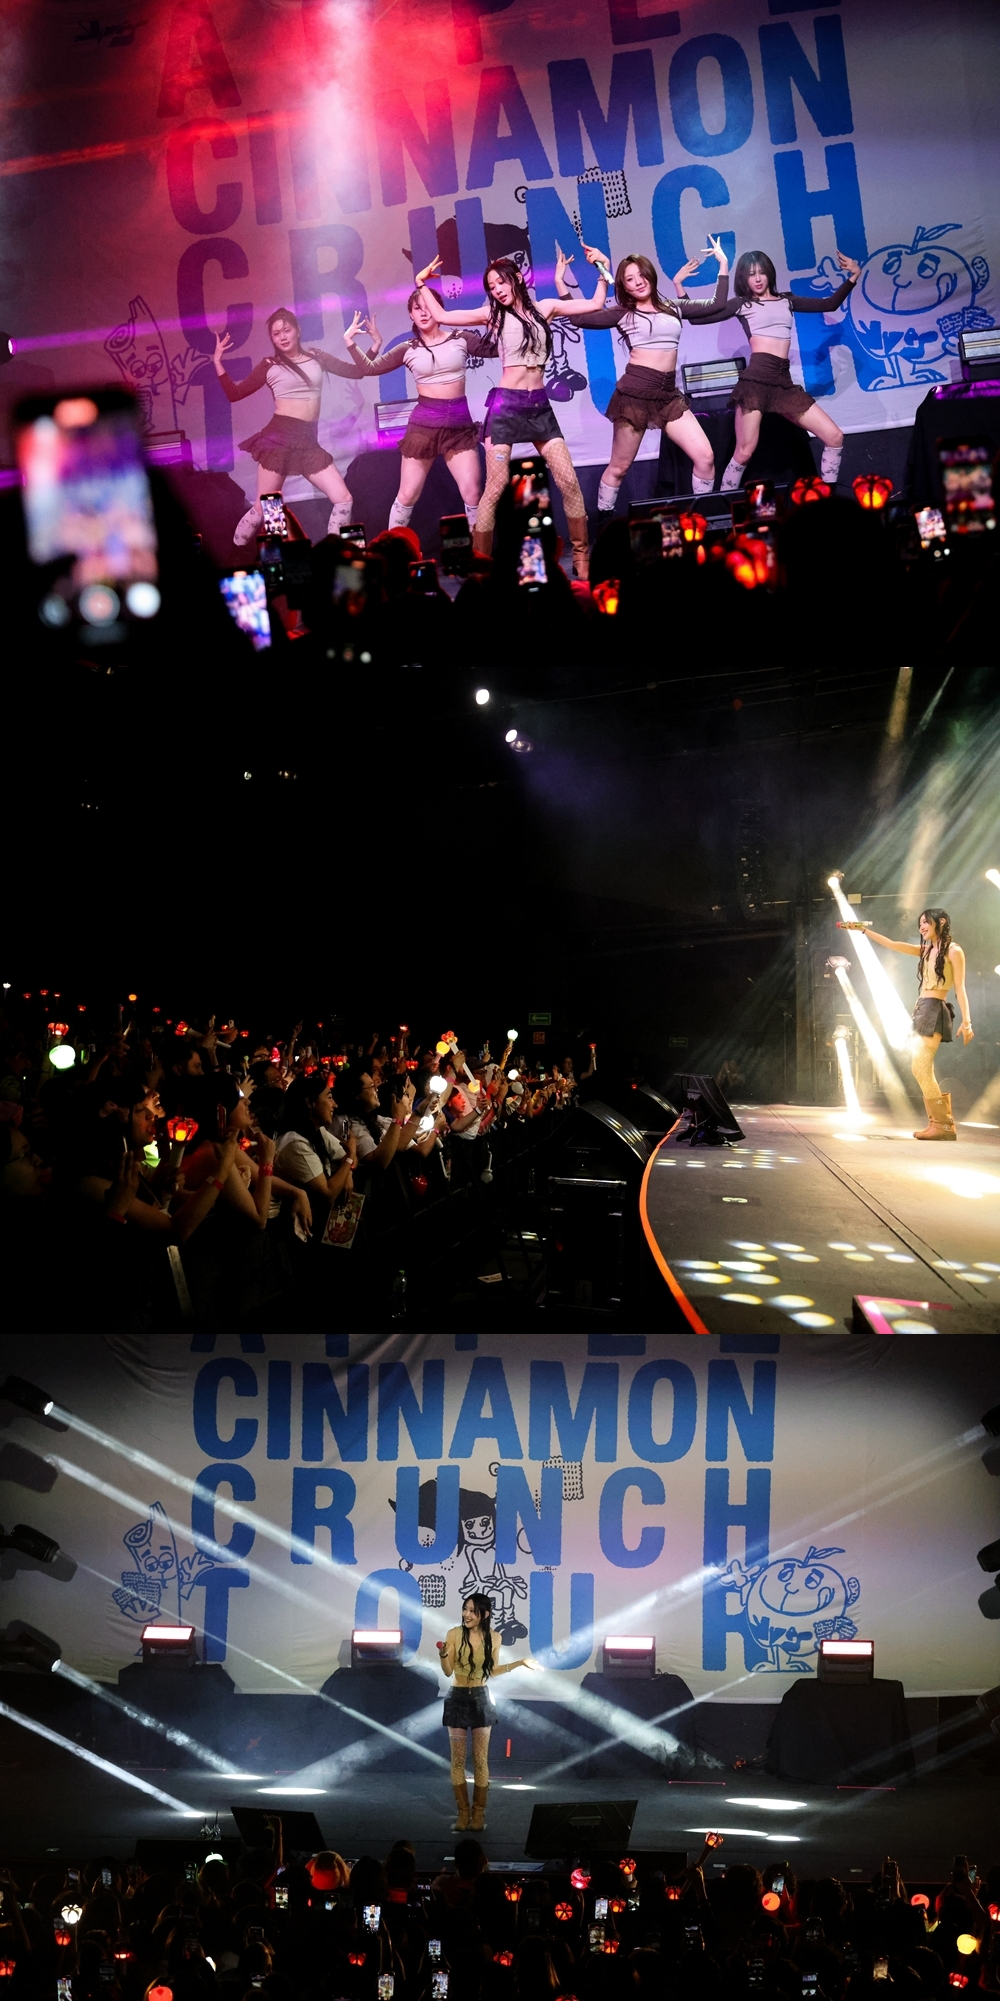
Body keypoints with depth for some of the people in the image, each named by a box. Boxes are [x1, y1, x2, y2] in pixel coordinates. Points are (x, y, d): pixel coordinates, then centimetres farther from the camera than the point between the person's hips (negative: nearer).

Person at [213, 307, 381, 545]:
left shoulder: (316, 357, 11)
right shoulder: (269, 365, 3)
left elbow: (356, 371, 17)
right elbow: (234, 394, 3)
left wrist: (376, 343, 9)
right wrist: (218, 362, -6)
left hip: (308, 442, 4)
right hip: (279, 437, -4)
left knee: (343, 499, -6)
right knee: (263, 508, -2)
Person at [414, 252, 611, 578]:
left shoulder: (545, 307, 10)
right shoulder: (492, 314, 6)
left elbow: (595, 304, 13)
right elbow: (441, 316, 8)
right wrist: (422, 284, 10)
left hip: (539, 405, 2)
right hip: (506, 404, -2)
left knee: (569, 482, -4)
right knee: (496, 486, -9)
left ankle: (582, 558, 6)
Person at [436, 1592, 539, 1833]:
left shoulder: (493, 1637, -2)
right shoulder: (455, 1634, -8)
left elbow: (492, 1671, 9)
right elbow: (448, 1671, -6)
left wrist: (520, 1663, 4)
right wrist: (443, 1654, -25)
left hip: (480, 1699, 1)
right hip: (458, 1698, -1)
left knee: (481, 1759, 3)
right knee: (458, 1759, 3)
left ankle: (479, 1813, 12)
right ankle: (463, 1813, 12)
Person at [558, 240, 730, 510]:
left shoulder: (673, 308, 15)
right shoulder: (622, 313, 3)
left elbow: (716, 305, 19)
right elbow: (578, 317, -2)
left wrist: (723, 265, 17)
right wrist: (561, 283, -8)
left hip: (669, 394, 4)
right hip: (635, 392, -4)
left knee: (705, 456, -6)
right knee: (619, 466, 2)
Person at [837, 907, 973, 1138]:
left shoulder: (953, 951, -4)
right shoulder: (926, 950, 17)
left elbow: (960, 987, -9)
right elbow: (892, 945, 21)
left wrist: (966, 1020, -15)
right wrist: (864, 930, 20)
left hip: (934, 1011, -9)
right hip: (922, 1010, 9)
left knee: (920, 1067, -17)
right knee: (923, 1070, 3)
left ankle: (945, 1124, -17)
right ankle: (936, 1123, 2)